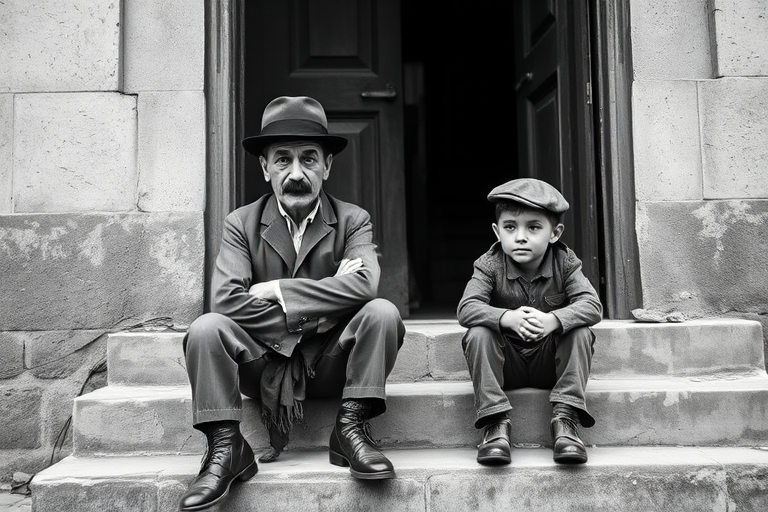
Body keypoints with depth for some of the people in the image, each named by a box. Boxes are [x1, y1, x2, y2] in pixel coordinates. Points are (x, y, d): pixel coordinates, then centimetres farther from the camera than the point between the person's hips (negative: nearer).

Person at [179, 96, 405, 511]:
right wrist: (314, 308, -19)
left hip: (329, 364, 0)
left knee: (382, 312, -25)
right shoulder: (240, 224, -2)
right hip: (264, 364, 0)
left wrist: (275, 291, -21)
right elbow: (226, 300, -18)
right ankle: (225, 447, -16)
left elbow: (363, 285, -24)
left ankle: (351, 428, -15)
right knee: (206, 328, -26)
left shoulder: (353, 221, -2)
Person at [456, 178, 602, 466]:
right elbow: (466, 308, -25)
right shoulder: (490, 265, -11)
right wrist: (508, 318, -45)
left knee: (581, 332, -24)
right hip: (506, 364, 0)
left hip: (549, 362, 1)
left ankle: (565, 420, -21)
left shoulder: (564, 264, -8)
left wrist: (552, 319, -43)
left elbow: (592, 306, -22)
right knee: (477, 334, -27)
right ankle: (496, 424, -24)